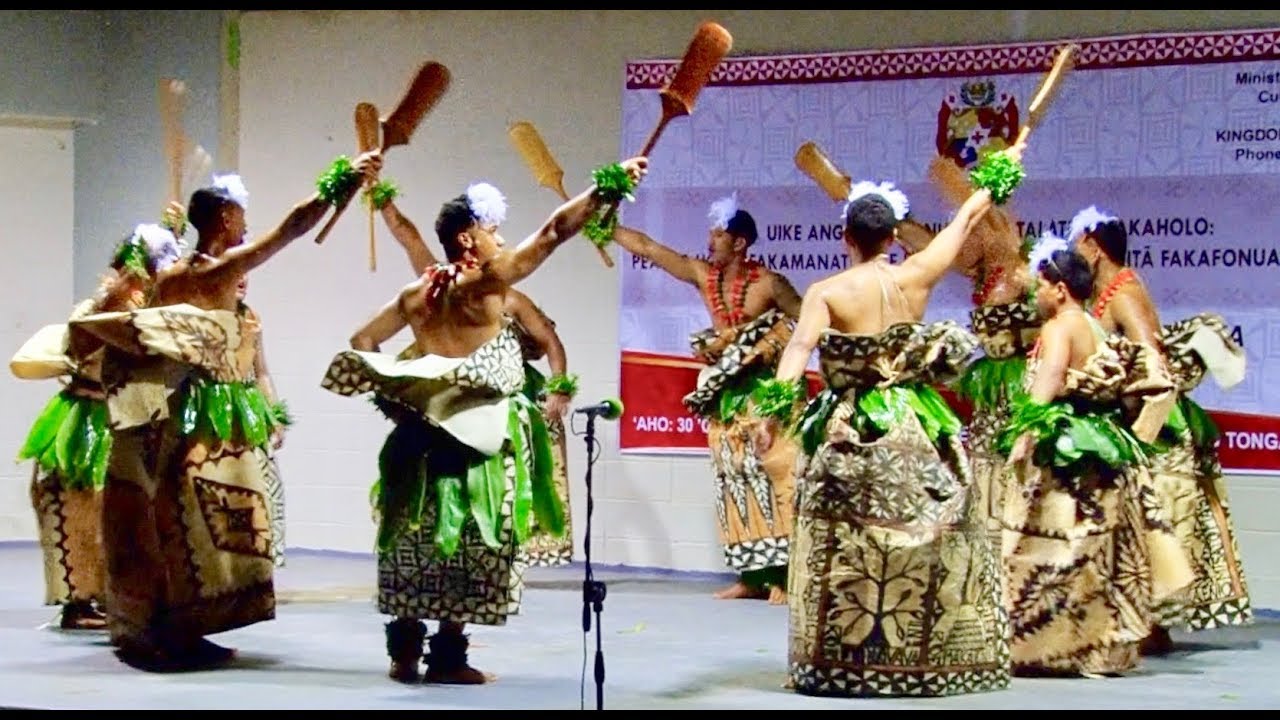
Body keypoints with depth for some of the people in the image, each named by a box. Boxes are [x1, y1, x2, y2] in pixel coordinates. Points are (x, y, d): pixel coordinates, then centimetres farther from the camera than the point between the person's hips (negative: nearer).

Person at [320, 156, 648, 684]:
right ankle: (448, 656, 2)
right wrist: (608, 186, -7)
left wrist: (395, 396, 14)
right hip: (479, 439, -6)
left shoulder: (418, 293, 7)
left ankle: (405, 651, 15)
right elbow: (553, 232, -10)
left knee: (420, 546, 12)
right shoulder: (486, 282, -10)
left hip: (425, 437, 6)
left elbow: (361, 344, 11)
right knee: (471, 548, 1)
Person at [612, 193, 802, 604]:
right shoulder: (702, 274, 4)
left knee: (773, 472, -10)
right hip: (725, 392, 6)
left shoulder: (768, 283, -9)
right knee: (733, 475, 4)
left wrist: (771, 346, -14)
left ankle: (785, 575, -12)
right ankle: (752, 575, 8)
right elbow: (644, 246, 7)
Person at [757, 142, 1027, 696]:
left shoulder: (826, 293, -8)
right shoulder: (915, 277, 0)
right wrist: (999, 173, 26)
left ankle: (848, 662, 1)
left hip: (850, 434, -2)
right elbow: (965, 220, 13)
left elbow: (800, 347, -23)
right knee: (928, 545, 10)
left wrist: (778, 405, -31)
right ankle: (926, 656, 15)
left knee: (849, 552, 1)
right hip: (917, 433, 3)